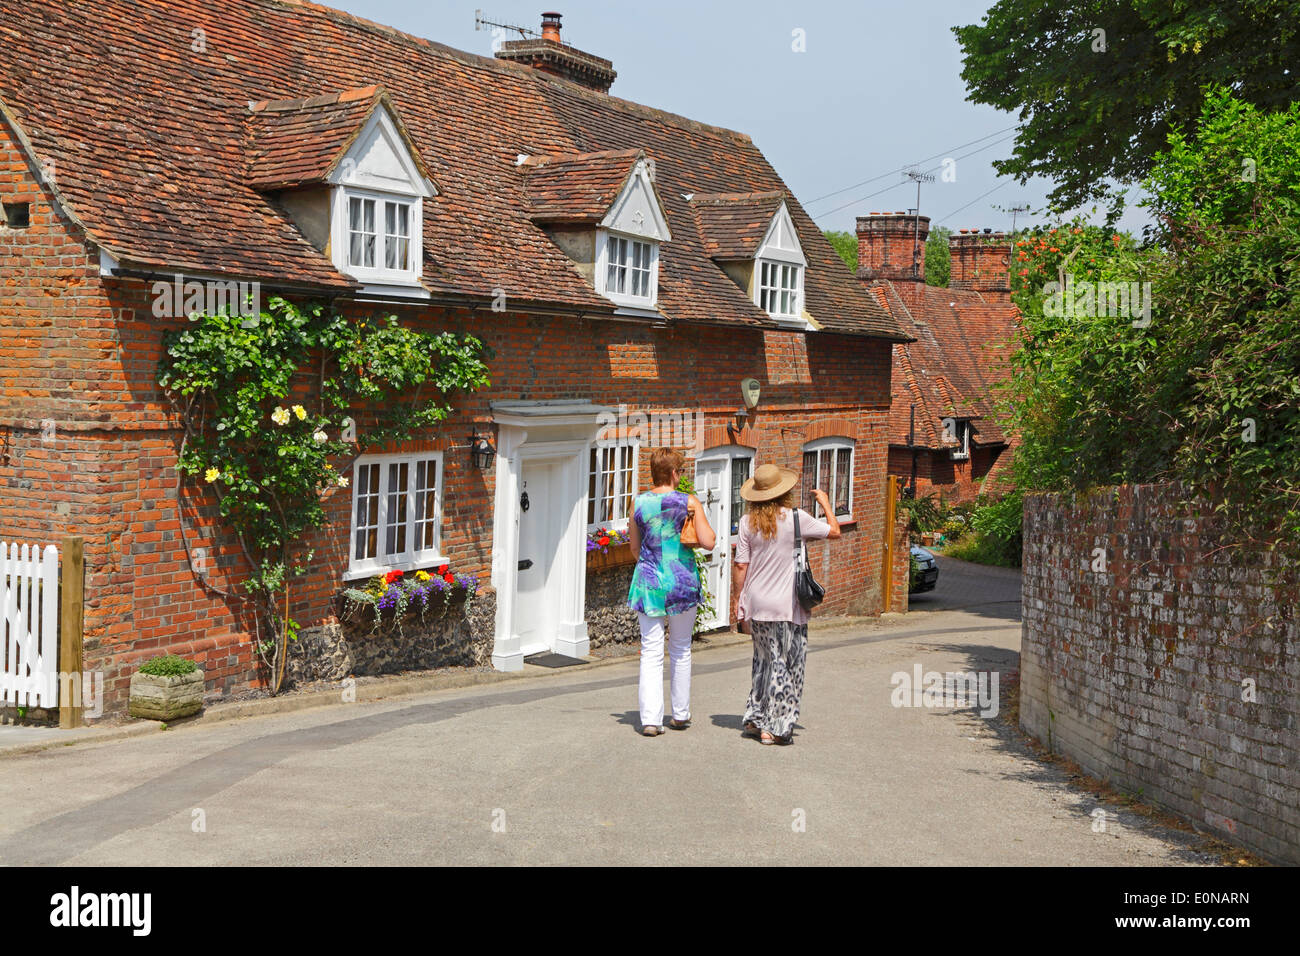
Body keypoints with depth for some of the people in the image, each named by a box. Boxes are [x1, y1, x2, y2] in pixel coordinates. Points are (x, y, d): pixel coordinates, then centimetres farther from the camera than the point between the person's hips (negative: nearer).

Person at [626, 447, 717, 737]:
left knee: (651, 652, 3)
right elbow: (708, 542, -11)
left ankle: (650, 719, -6)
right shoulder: (689, 502, -7)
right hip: (682, 582, -1)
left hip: (648, 582, 1)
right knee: (681, 650, 14)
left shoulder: (639, 502, 1)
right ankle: (680, 714, 22)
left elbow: (635, 548, 9)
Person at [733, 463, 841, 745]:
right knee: (787, 666, 4)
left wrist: (740, 597, 12)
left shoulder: (748, 522, -1)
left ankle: (755, 720, 22)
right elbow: (834, 531, 2)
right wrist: (825, 504, 17)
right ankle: (777, 729, 5)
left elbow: (741, 565, 0)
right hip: (787, 604, -4)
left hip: (757, 603, 4)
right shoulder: (796, 518, -10)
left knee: (764, 661, 18)